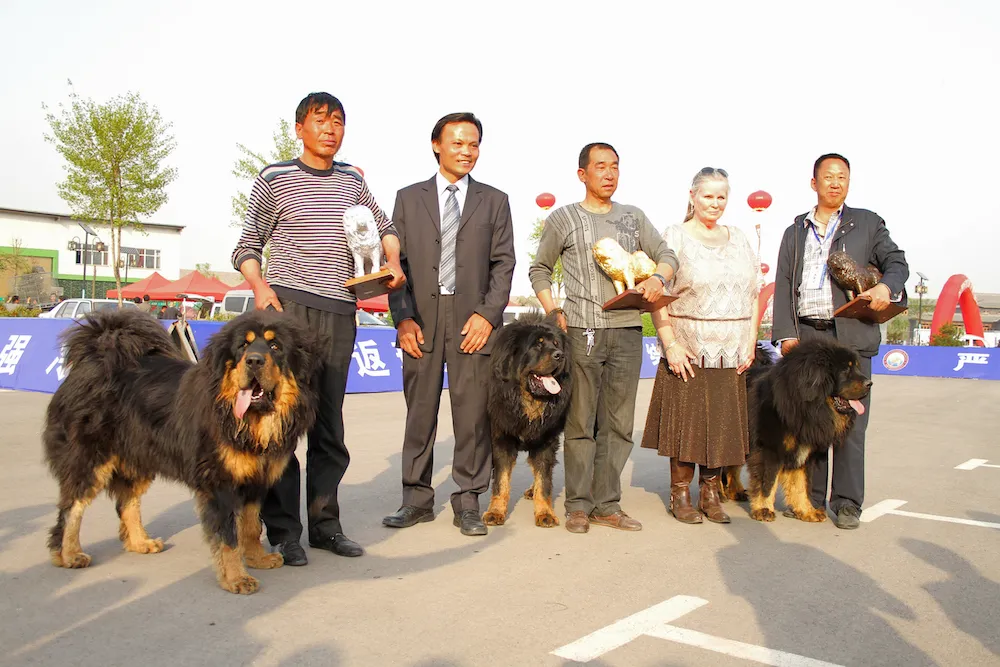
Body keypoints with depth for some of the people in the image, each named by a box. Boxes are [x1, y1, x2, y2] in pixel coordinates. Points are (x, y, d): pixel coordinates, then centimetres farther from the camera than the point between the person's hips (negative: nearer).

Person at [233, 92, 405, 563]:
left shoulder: (352, 180, 16)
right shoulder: (274, 179, 5)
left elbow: (383, 226, 29)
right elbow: (247, 247, 6)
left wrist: (392, 261, 9)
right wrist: (259, 285, -13)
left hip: (339, 314, 4)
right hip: (286, 308, -4)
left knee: (329, 426, 7)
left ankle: (325, 524, 16)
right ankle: (283, 532, 2)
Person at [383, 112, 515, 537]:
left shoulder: (494, 201, 12)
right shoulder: (409, 198, 12)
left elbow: (503, 263, 6)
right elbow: (396, 262, 8)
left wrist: (488, 314, -7)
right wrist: (403, 317, -4)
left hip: (473, 320, 0)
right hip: (421, 320, 1)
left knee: (473, 413, -1)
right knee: (419, 413, 4)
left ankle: (468, 503, 9)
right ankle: (417, 499, 14)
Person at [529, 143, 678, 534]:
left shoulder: (634, 217, 16)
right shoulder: (563, 219, 8)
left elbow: (667, 255, 16)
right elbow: (539, 271, 11)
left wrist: (657, 277, -6)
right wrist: (553, 313, -2)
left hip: (627, 331, 3)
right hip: (581, 331, -3)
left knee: (618, 424, 4)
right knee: (580, 422, -1)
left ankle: (606, 505, 12)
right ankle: (578, 505, 8)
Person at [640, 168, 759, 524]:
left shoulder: (738, 239, 14)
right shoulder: (674, 237, 0)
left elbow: (753, 295, 14)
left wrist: (751, 342, 4)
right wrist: (670, 344, -15)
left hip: (730, 354, 4)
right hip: (688, 351, -4)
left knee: (722, 423, 6)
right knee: (685, 421, 0)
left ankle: (710, 493, 19)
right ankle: (680, 494, 12)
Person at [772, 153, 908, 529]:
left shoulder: (867, 223, 12)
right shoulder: (796, 232, 17)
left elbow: (896, 261, 10)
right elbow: (783, 284, 10)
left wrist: (887, 286, -14)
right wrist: (786, 334, -1)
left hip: (851, 335, -2)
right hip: (805, 336, 2)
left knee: (850, 421, -3)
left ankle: (847, 503, 5)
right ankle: (810, 497, 15)